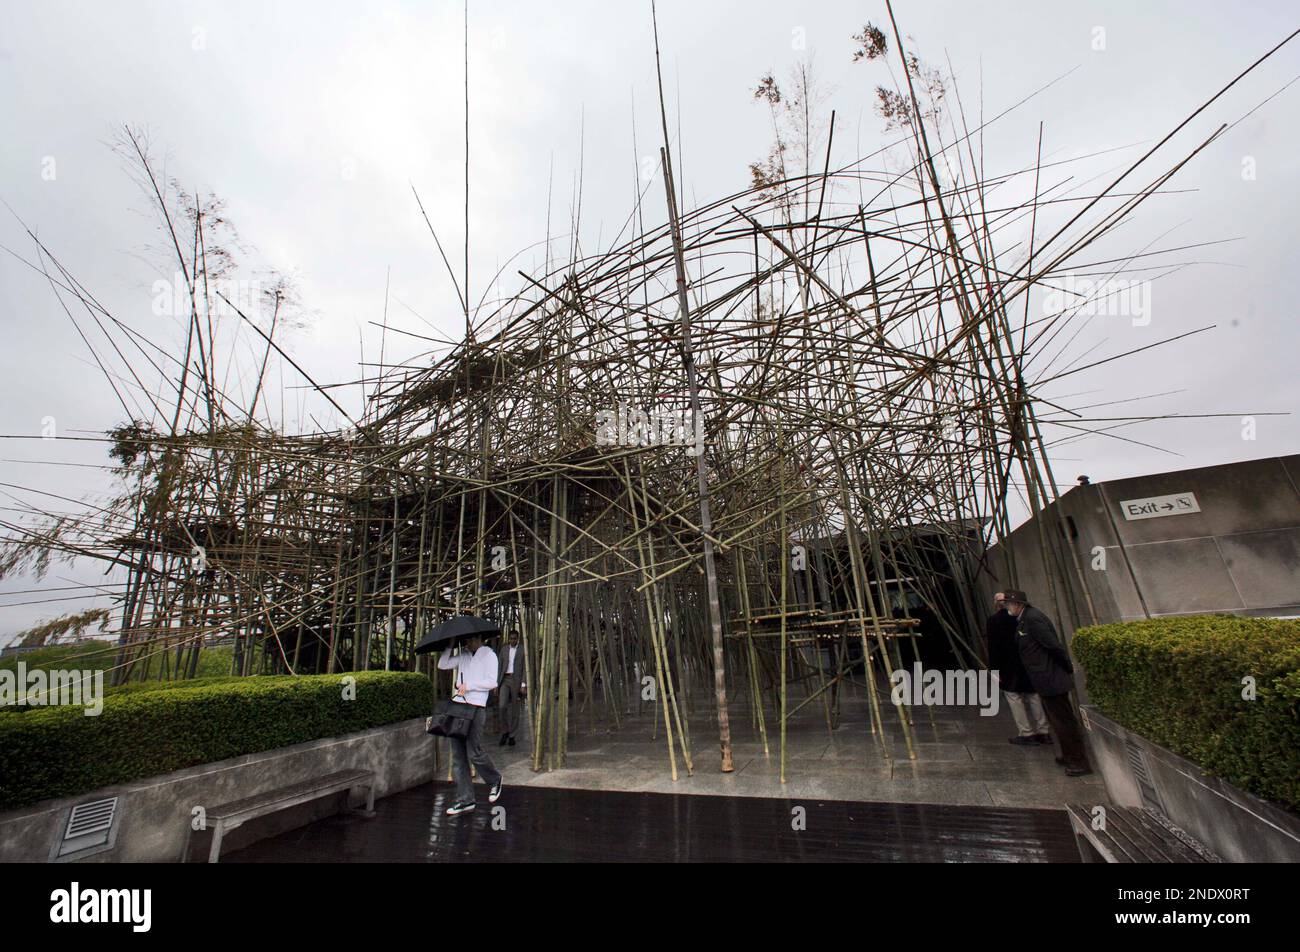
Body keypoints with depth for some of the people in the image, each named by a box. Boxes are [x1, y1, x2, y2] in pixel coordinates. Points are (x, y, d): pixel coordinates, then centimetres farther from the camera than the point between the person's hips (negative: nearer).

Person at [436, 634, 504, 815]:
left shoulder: (489, 655, -2)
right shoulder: (462, 654, 16)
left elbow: (492, 682, -9)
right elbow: (442, 664, 6)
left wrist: (469, 685, -14)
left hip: (476, 707, -6)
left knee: (473, 751, -6)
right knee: (458, 754, 6)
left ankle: (494, 780, 22)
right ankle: (465, 800, 15)